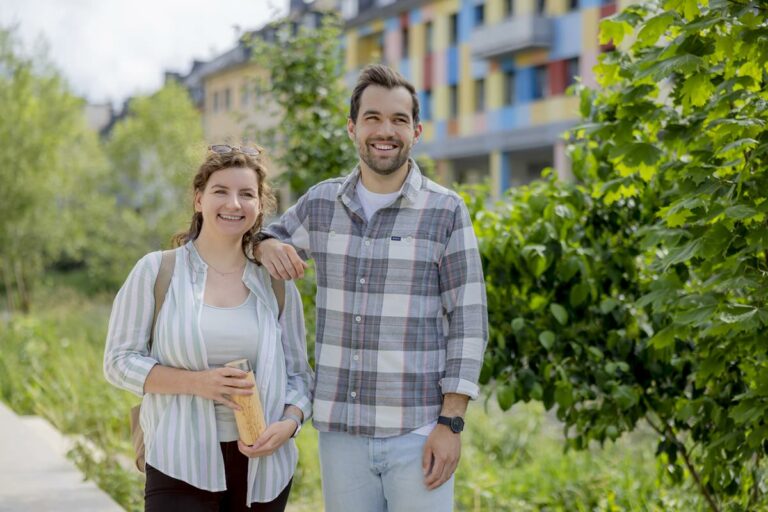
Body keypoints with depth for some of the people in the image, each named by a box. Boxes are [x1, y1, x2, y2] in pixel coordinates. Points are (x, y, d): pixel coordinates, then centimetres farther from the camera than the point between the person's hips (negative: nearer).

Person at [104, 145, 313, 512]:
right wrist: (195, 382, -16)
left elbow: (297, 372, 11)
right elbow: (118, 360, -2)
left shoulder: (276, 283, 7)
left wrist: (289, 422, -10)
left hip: (262, 466, 3)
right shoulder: (156, 271, 0)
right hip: (181, 467, -3)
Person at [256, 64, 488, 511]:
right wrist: (268, 247, -4)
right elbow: (266, 239, 21)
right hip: (340, 429, 3)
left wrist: (451, 422, -10)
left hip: (418, 433, -3)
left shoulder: (446, 211, -4)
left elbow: (469, 323, -4)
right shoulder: (321, 203, 5)